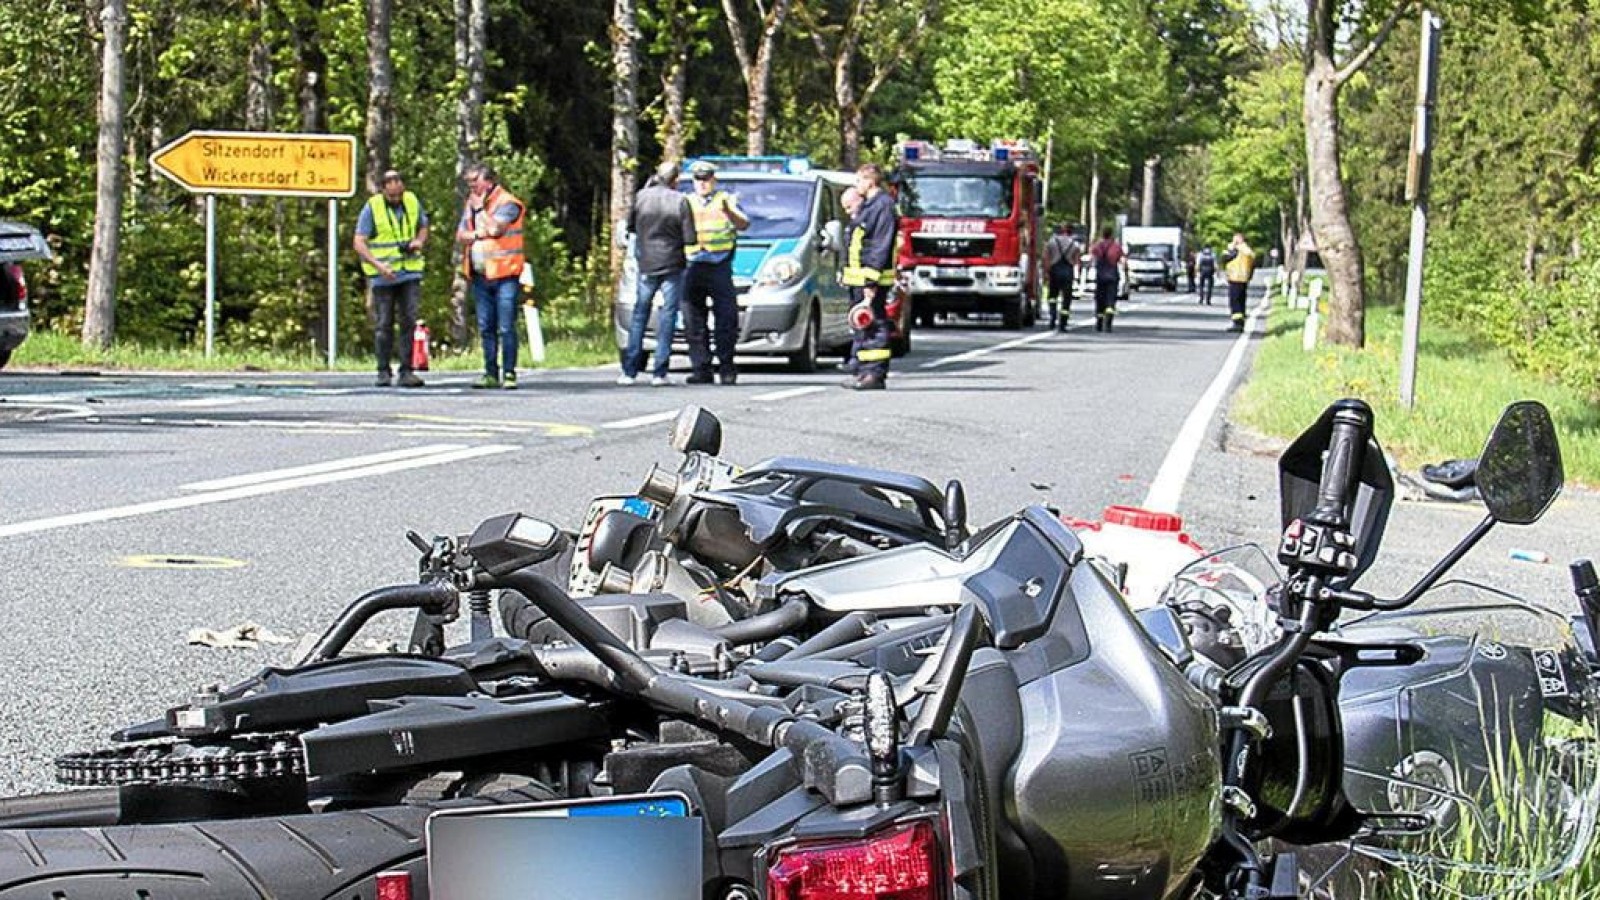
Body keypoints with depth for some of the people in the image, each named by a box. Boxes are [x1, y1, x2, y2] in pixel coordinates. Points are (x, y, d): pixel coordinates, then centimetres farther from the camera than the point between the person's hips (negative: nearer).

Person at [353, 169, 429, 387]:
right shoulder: (372, 207, -7)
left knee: (408, 322, -3)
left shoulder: (413, 202, 4)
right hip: (382, 276, -3)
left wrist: (419, 241, -4)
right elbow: (359, 242, -8)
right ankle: (384, 372, 10)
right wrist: (378, 264, -22)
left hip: (410, 272, 3)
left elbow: (423, 228, 20)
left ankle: (406, 371, 0)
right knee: (383, 324, 1)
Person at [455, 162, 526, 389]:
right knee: (486, 328, 7)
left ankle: (509, 374, -5)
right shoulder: (470, 203, 18)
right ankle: (491, 374, 11)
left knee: (506, 328, -8)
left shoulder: (507, 203, -5)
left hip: (504, 274, -7)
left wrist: (480, 208, -6)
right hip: (480, 275, 7)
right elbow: (460, 236, 12)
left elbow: (494, 228, -19)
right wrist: (479, 234, -7)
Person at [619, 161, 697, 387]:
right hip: (672, 266, -2)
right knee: (667, 316, 3)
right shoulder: (680, 201, -9)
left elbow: (631, 226, 9)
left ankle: (629, 371, 8)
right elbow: (690, 239, -10)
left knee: (640, 314, 11)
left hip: (646, 264, 2)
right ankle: (659, 373, 0)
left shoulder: (642, 196, -2)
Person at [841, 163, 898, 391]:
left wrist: (871, 282, -23)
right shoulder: (867, 205, 20)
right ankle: (863, 371, 17)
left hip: (872, 278, -10)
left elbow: (881, 248, -19)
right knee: (861, 327, 12)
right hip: (859, 278, 10)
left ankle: (876, 374, -9)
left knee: (873, 325, -9)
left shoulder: (883, 206, -13)